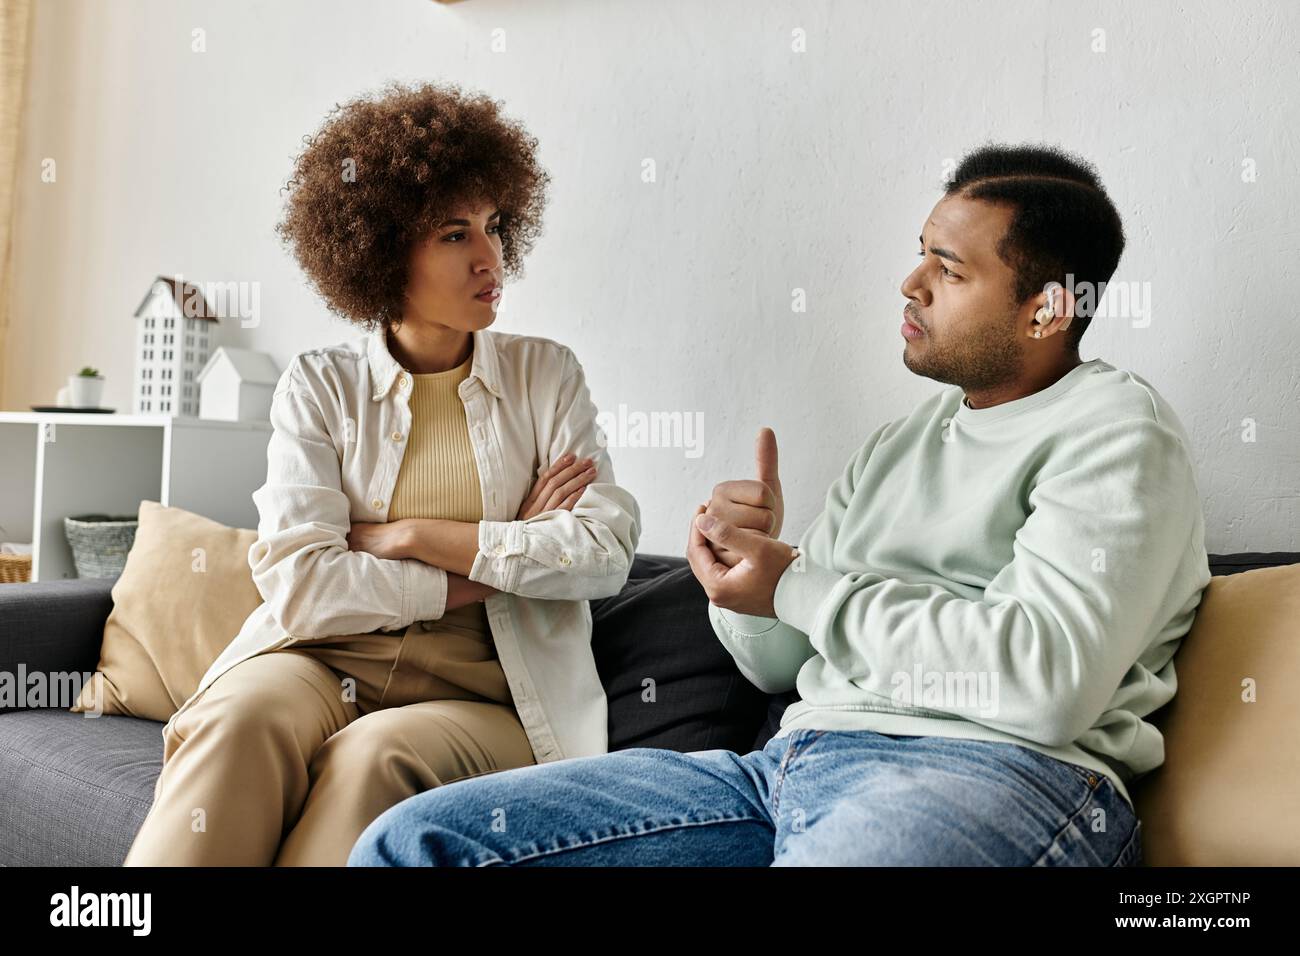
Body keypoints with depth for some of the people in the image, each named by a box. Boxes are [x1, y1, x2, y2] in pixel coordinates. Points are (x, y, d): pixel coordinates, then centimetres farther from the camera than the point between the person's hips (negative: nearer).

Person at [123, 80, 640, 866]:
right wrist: (489, 572, -7)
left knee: (377, 753, -33)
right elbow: (300, 585, -8)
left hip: (481, 698, 0)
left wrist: (411, 536, -7)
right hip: (323, 664, 0)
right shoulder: (320, 385, 6)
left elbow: (609, 550, -5)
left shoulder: (547, 375, 9)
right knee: (240, 716, -33)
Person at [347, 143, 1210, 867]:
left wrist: (796, 586, -7)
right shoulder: (903, 440, 25)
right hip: (791, 763, 8)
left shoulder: (1114, 429, 1)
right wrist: (748, 558, 2)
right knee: (413, 842, -5)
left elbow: (1050, 681, -17)